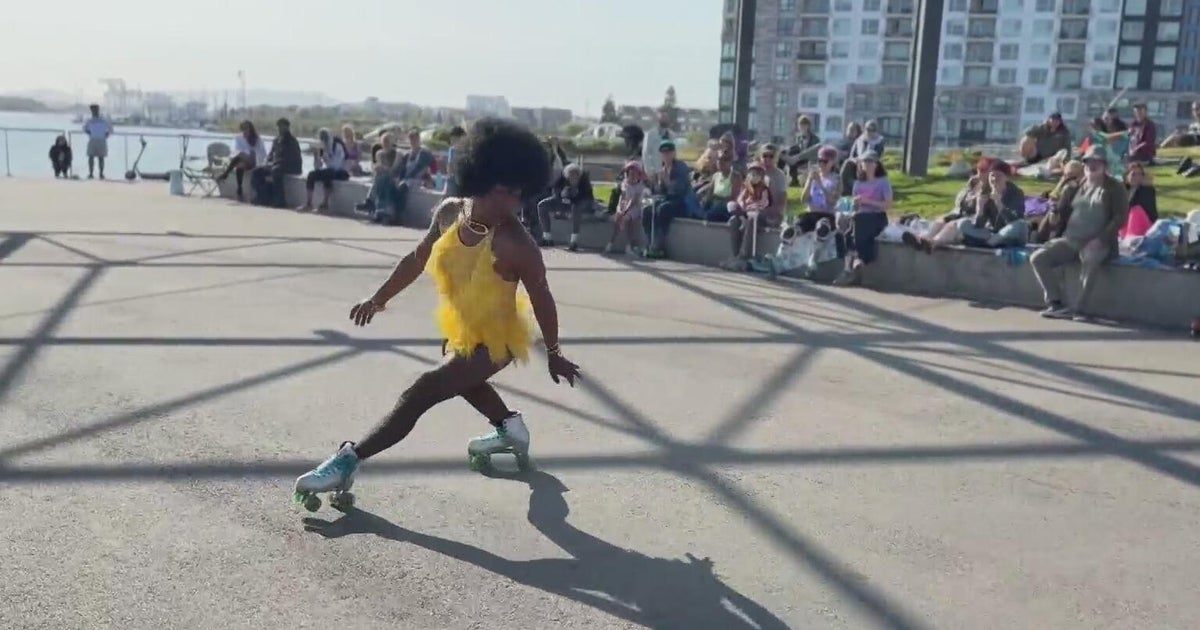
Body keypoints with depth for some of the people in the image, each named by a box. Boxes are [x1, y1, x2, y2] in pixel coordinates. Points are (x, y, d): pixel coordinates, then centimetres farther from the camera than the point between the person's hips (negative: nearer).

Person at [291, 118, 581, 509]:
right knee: (462, 380, 37)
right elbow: (418, 259, 1)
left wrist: (553, 353, -7)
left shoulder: (517, 244, -31)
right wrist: (379, 298, 6)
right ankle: (510, 429, 61)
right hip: (460, 331, 8)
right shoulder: (448, 213, -16)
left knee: (419, 394, -18)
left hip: (493, 342, -8)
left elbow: (541, 299, -18)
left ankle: (349, 462, -12)